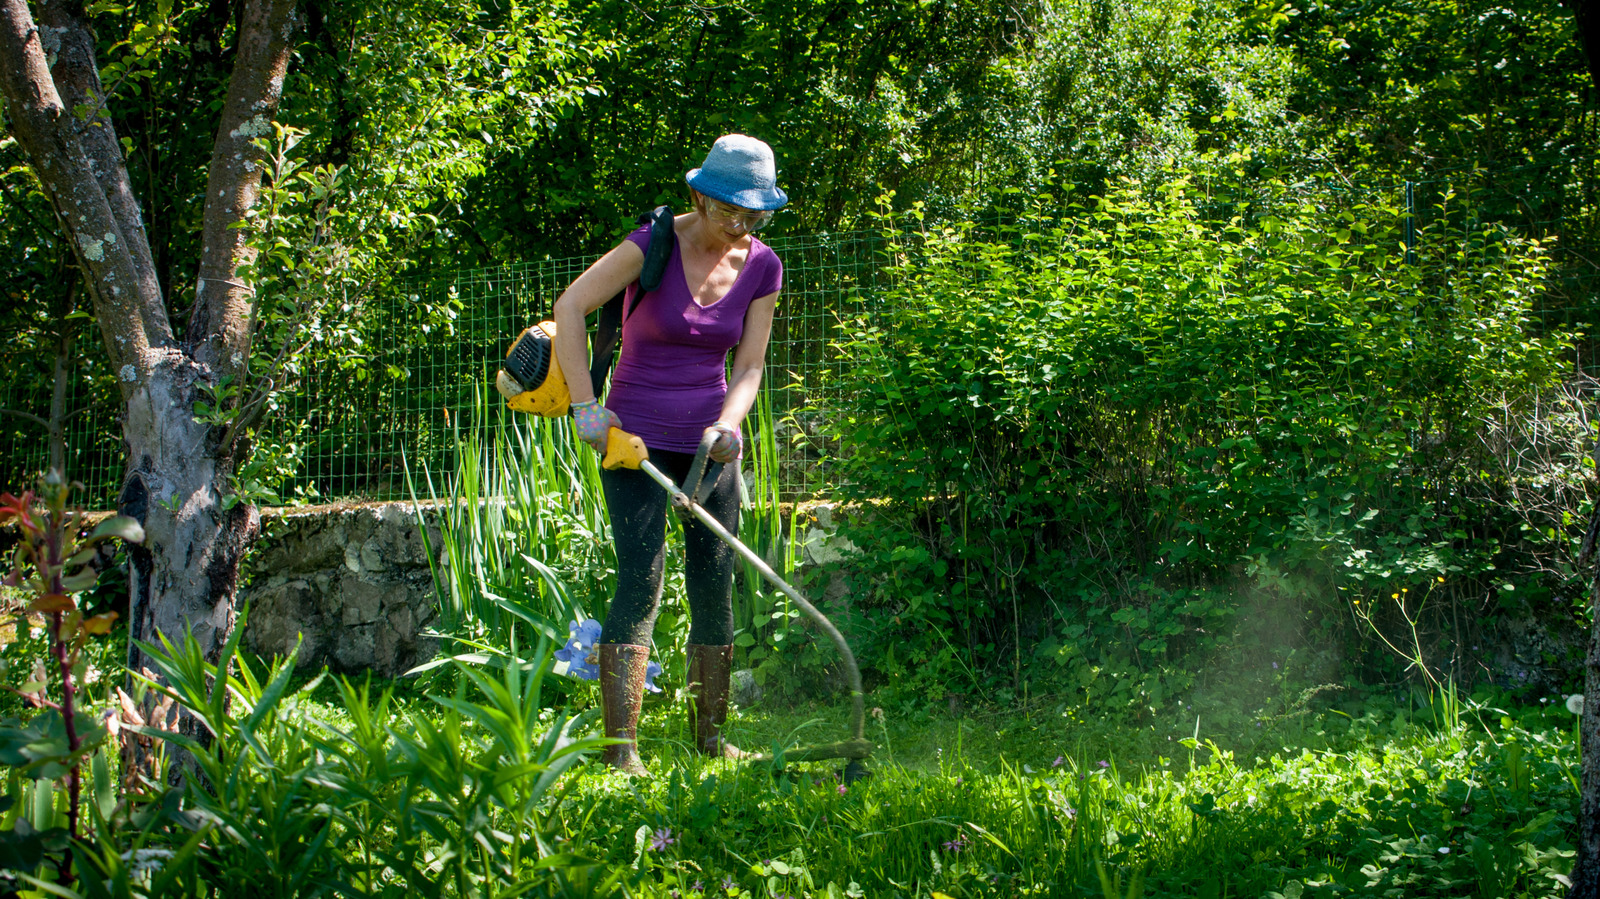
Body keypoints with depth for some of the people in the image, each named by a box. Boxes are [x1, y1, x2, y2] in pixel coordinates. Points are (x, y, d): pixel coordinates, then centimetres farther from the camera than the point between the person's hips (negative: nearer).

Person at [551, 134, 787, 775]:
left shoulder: (762, 267, 0)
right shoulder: (654, 246, -13)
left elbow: (750, 365, 4)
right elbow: (569, 306, -13)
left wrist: (727, 426, -15)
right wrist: (585, 406, -17)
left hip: (709, 440, 5)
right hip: (637, 437, -4)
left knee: (714, 586, 5)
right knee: (641, 581, -13)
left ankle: (711, 733, 18)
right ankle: (621, 746, -13)